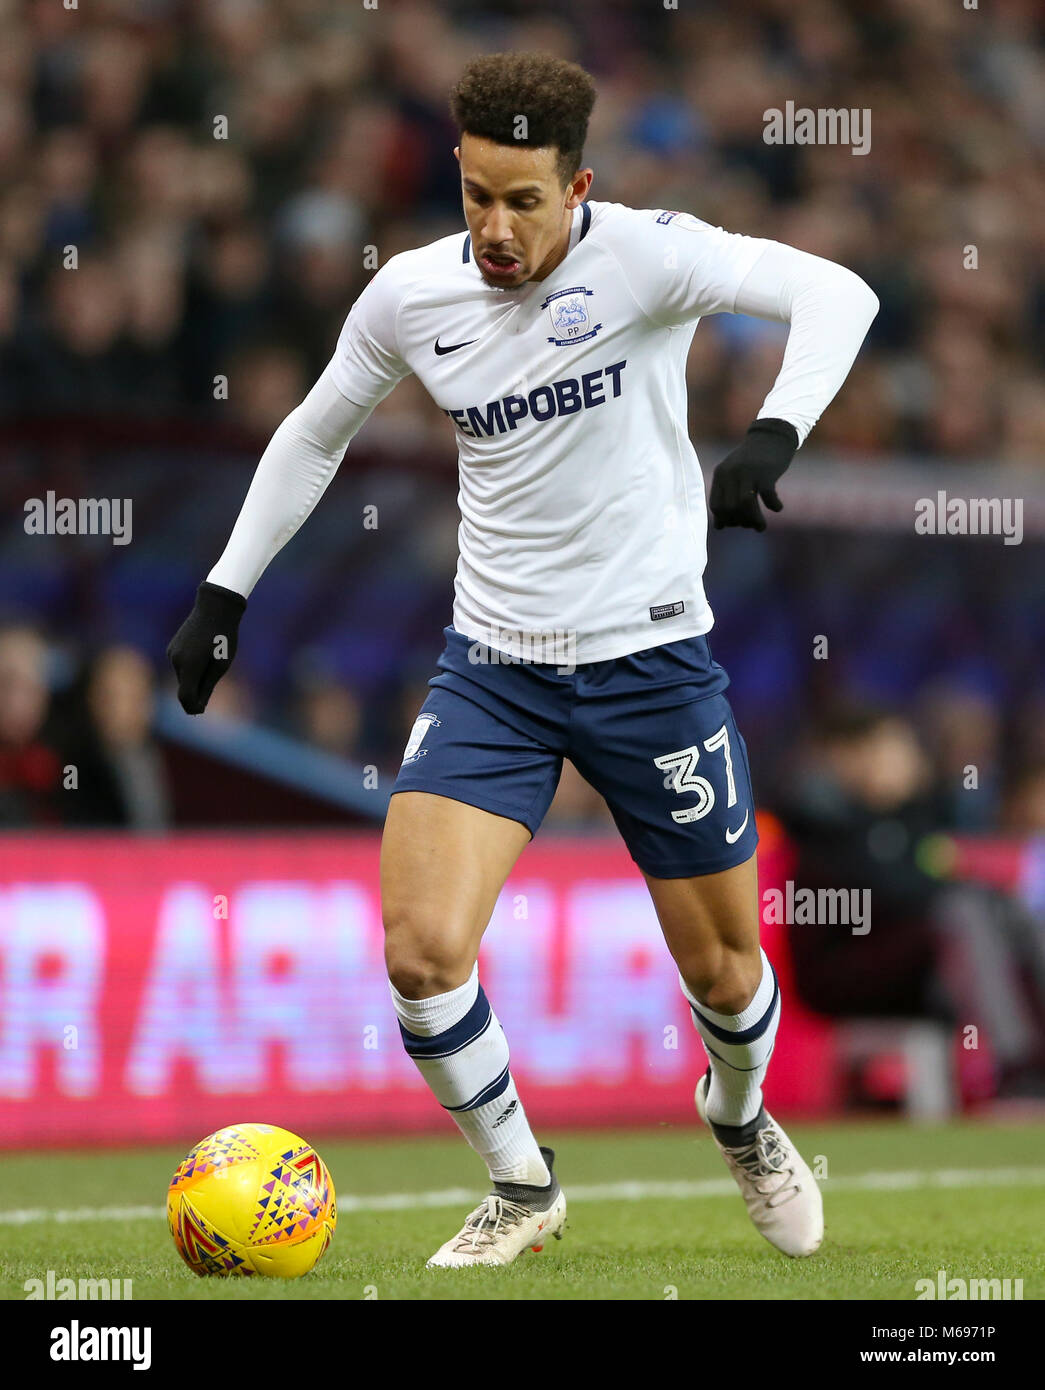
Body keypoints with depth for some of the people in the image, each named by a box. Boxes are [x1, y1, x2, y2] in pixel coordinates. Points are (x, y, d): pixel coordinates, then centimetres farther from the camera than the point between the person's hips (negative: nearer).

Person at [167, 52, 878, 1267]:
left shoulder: (640, 256, -15)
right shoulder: (412, 296, -2)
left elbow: (834, 293, -27)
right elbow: (312, 436, 15)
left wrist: (775, 435, -43)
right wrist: (223, 593, 13)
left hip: (651, 656, -2)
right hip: (492, 665, 2)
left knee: (722, 969, 10)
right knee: (420, 949, -16)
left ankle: (740, 1120, 46)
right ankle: (522, 1189, 9)